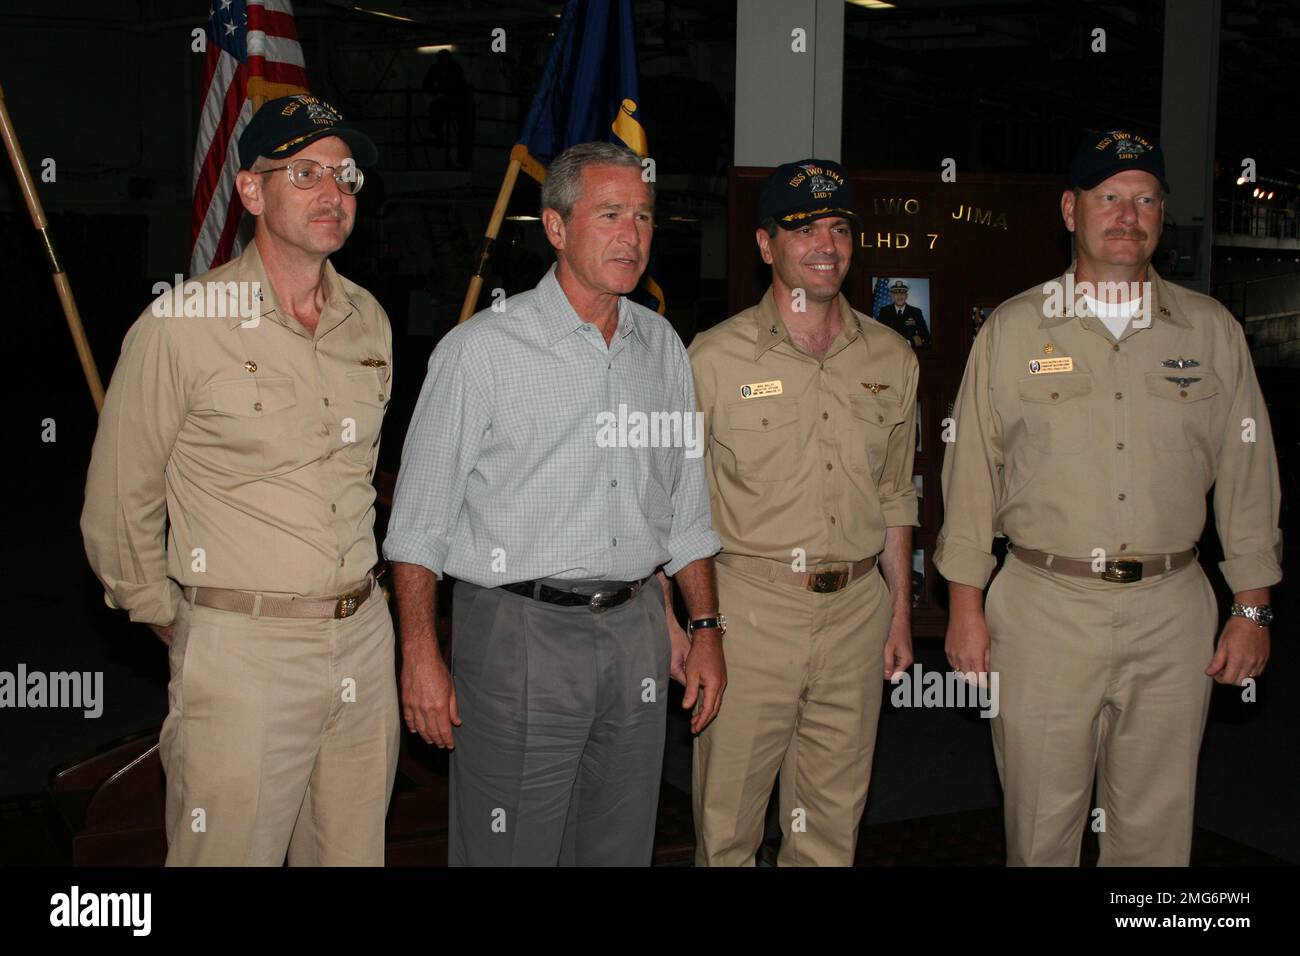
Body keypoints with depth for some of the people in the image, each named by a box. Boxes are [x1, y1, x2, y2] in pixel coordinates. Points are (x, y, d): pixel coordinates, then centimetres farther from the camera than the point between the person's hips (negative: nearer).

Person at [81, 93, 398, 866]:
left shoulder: (368, 320, 9)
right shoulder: (181, 325, -9)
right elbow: (119, 504, -3)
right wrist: (167, 620, 5)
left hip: (365, 637, 5)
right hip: (241, 650, -5)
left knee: (355, 851, 13)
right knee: (229, 854, 1)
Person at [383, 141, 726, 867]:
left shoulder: (662, 347, 10)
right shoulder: (482, 349, -6)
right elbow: (421, 522, -6)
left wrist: (706, 628, 12)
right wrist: (421, 655, -10)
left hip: (636, 631, 5)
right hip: (519, 635, -5)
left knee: (621, 848, 14)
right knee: (510, 851, 2)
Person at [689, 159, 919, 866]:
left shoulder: (892, 359, 7)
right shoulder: (715, 358, -4)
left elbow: (894, 497, 15)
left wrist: (900, 611, 13)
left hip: (857, 609, 4)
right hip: (748, 608, -3)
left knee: (833, 820, 13)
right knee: (728, 817, 5)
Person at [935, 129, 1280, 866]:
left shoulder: (1213, 331, 7)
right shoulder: (1013, 329, 3)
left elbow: (1248, 475, 9)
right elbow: (971, 473, 4)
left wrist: (1253, 610, 5)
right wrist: (966, 606, 1)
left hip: (1171, 612, 1)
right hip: (1044, 609, -1)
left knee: (1155, 829, 8)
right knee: (1042, 824, 6)